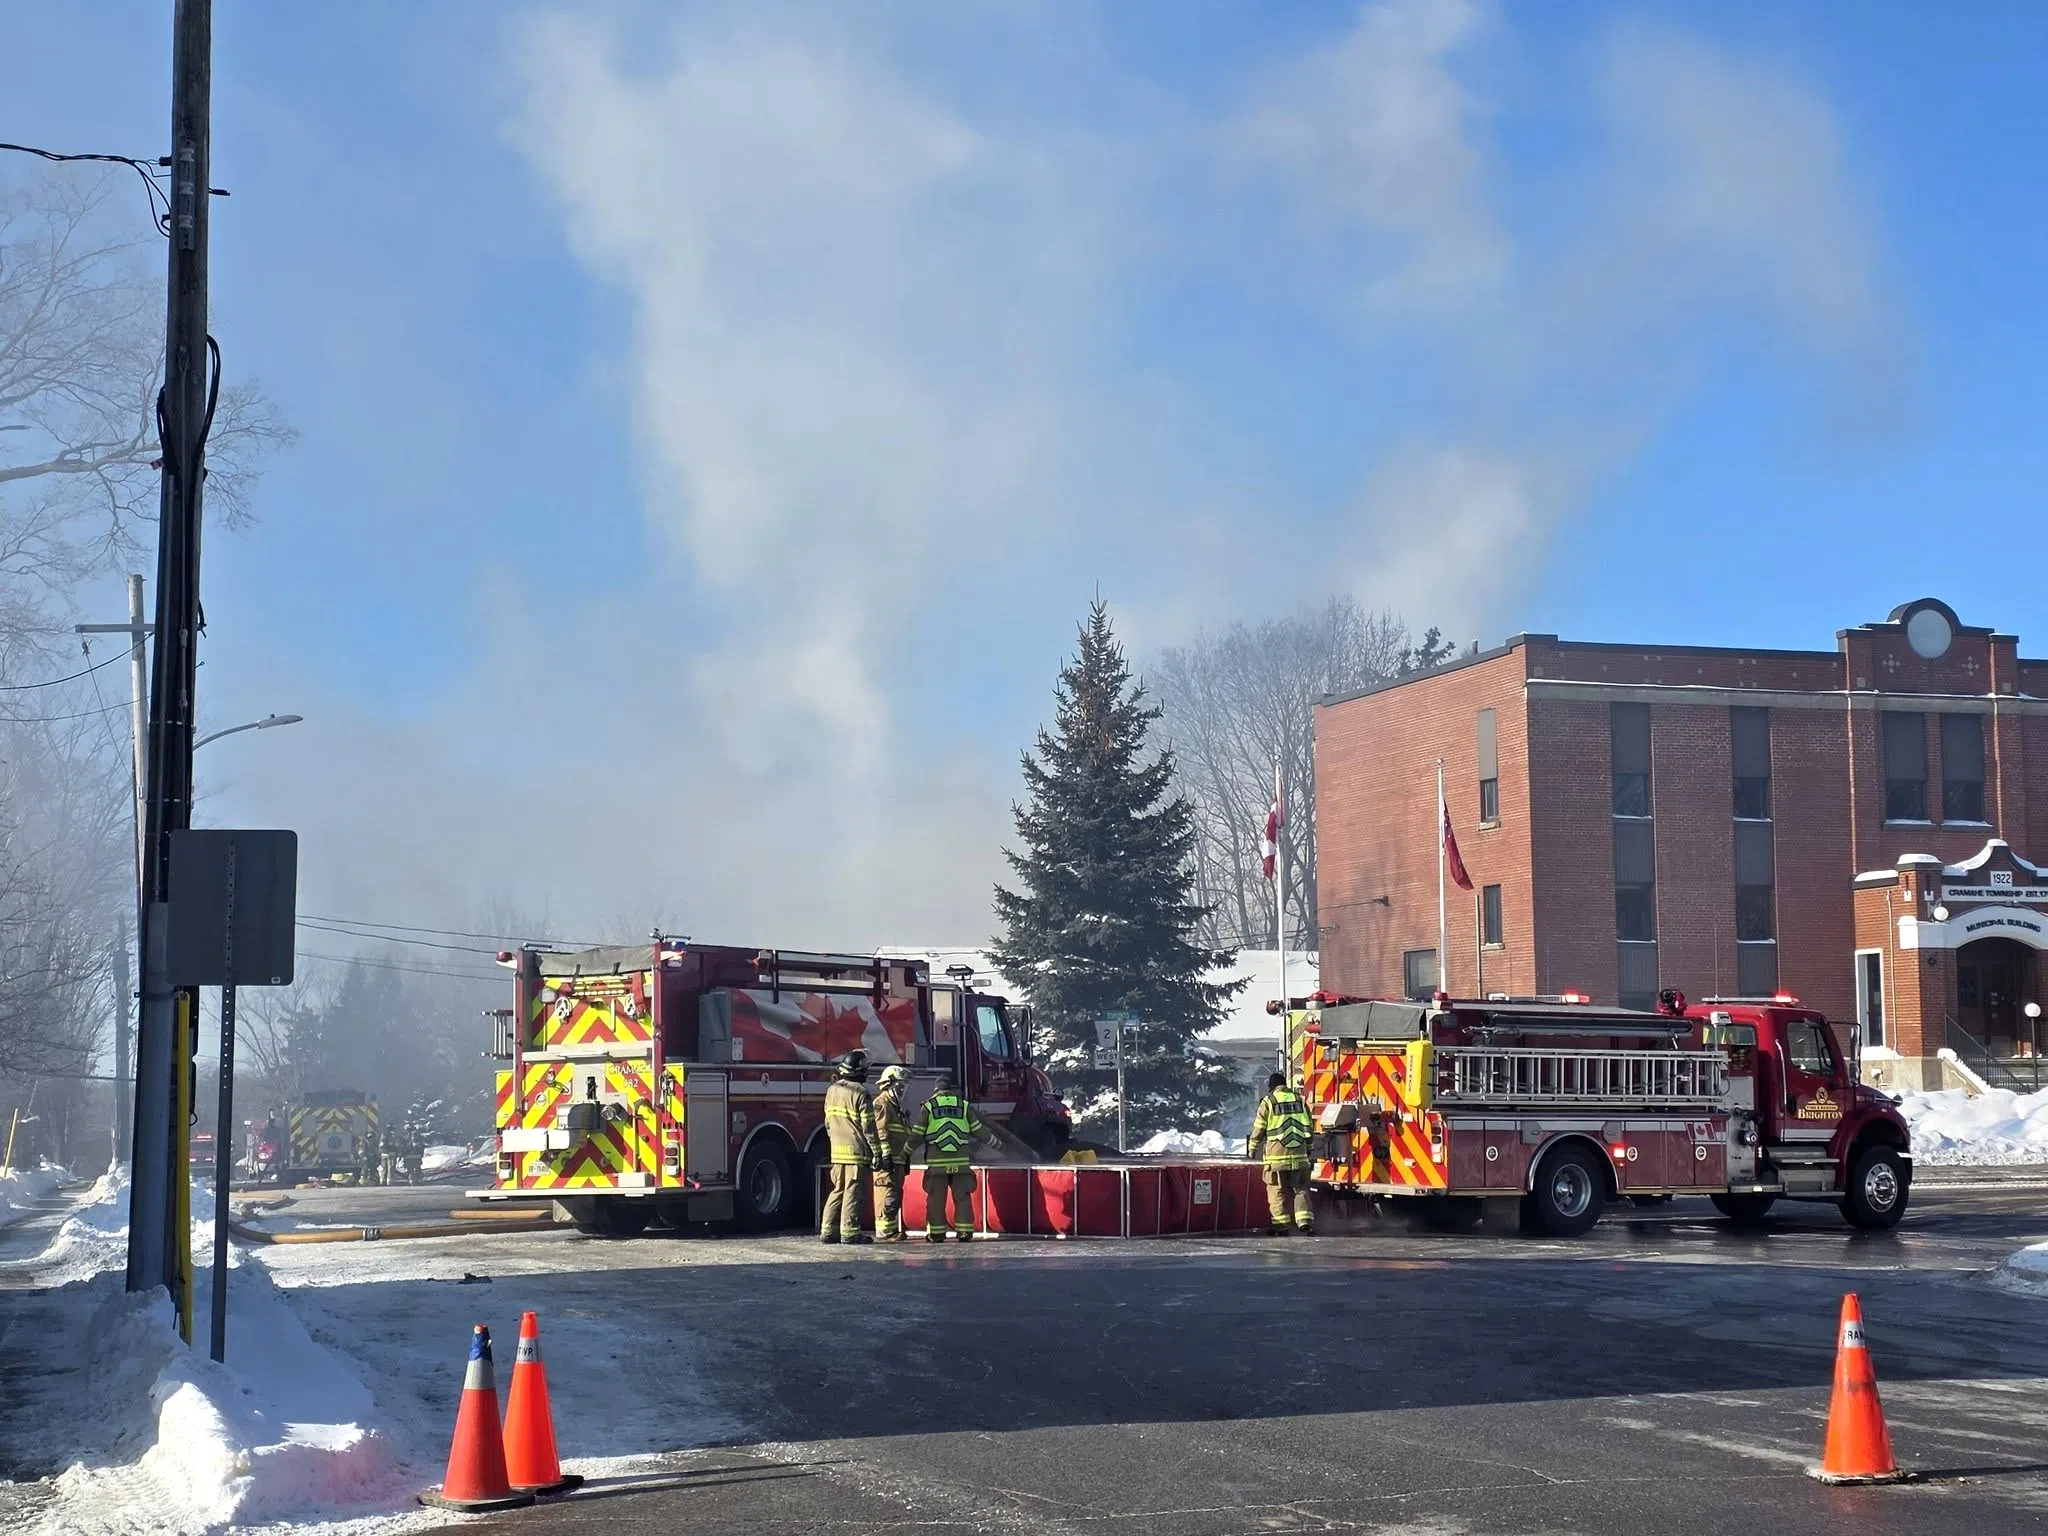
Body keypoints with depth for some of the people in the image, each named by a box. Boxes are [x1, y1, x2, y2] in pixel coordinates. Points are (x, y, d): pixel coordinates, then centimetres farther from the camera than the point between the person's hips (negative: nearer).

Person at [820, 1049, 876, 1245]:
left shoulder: (832, 1091, 10)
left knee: (838, 1190, 13)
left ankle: (828, 1230, 12)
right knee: (853, 1191, -4)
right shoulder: (860, 1094, -12)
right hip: (857, 1150, -7)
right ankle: (849, 1231, -4)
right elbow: (868, 1126, -12)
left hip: (837, 1150, 7)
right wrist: (876, 1151, -8)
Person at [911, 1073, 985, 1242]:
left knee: (936, 1197, 3)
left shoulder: (928, 1107, 3)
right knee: (962, 1197, 6)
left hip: (936, 1161, -1)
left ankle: (936, 1232, 2)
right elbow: (979, 1131, 9)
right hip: (960, 1161, 1)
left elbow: (917, 1135, 4)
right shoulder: (965, 1106, 6)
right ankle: (965, 1231, 3)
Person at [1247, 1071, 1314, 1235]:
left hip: (1277, 1155, -3)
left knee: (1278, 1190, 2)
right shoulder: (1299, 1099, 11)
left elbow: (1259, 1128, 1)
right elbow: (1308, 1127, 14)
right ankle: (1304, 1220, -4)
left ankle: (1281, 1223, -1)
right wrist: (1309, 1150, 23)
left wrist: (1252, 1149, 14)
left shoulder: (1268, 1101, -1)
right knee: (1300, 1189, 9)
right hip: (1299, 1154, 4)